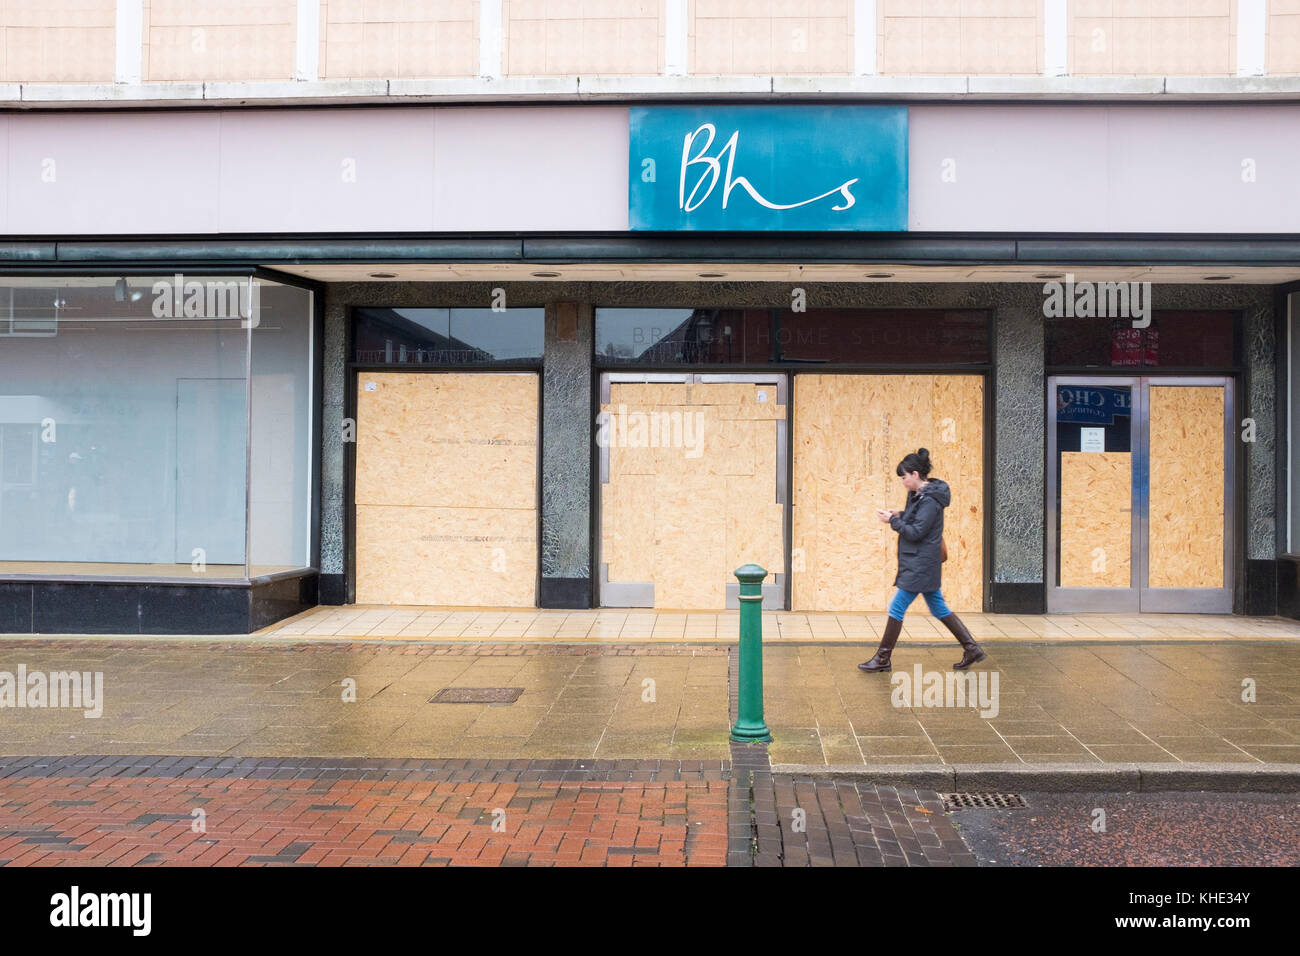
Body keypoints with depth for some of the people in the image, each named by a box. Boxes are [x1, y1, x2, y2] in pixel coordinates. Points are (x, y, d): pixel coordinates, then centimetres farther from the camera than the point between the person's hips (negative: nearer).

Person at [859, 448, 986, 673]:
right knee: (939, 609, 15)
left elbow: (916, 532, -21)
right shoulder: (920, 495, 11)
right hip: (921, 564, 10)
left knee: (896, 608, -3)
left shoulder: (930, 500, -19)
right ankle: (972, 649, 19)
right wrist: (900, 515, 3)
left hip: (920, 566, -10)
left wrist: (892, 520, -14)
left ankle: (882, 659, 6)